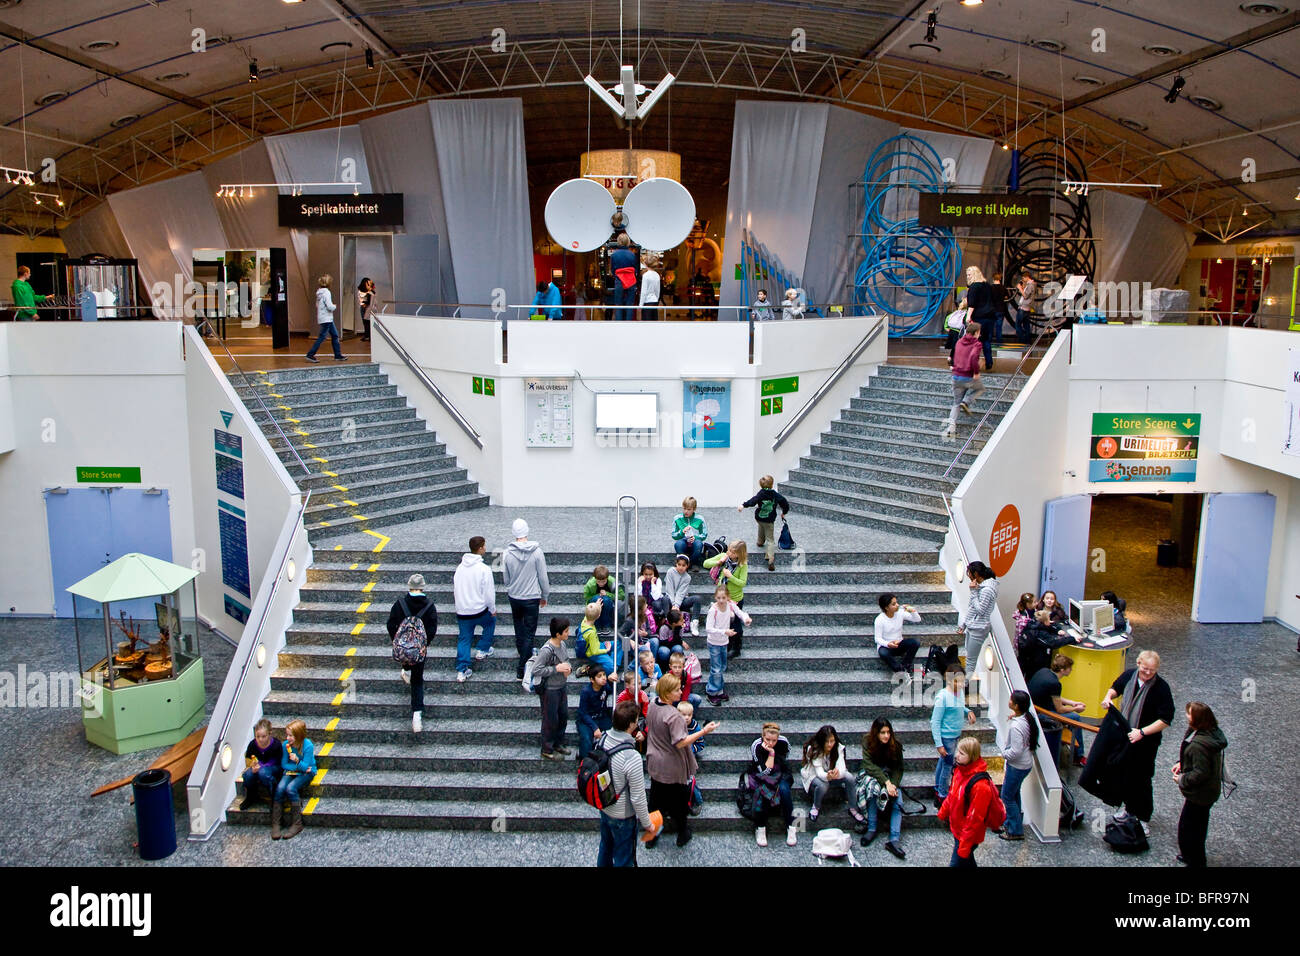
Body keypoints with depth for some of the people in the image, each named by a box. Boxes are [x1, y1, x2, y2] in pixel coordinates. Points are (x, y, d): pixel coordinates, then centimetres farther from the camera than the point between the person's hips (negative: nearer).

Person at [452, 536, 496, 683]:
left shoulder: (460, 567, 5)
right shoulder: (484, 569, -15)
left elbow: (455, 589, 13)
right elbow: (489, 592, -13)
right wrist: (493, 609, 1)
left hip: (461, 611, 4)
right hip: (480, 611, -4)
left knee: (464, 639, 14)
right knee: (491, 621, 27)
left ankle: (461, 671, 10)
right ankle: (483, 650, 31)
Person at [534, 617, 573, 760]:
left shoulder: (564, 644, -2)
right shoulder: (546, 650, -27)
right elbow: (536, 670, -27)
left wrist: (569, 667, -7)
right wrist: (556, 668, -26)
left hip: (562, 687, 8)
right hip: (550, 689, -8)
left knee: (563, 716, 20)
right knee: (550, 720, 7)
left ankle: (558, 744, 39)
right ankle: (547, 750, 24)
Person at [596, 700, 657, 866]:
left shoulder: (602, 740, -14)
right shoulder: (632, 757, -35)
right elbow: (638, 798, -25)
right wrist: (647, 824, -9)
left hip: (603, 807, 6)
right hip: (622, 816, -6)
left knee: (605, 848, 29)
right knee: (623, 858, 16)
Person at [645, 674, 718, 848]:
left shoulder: (652, 706, -5)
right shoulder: (673, 715, -30)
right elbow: (680, 742, -31)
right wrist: (703, 731, -31)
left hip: (655, 763, 7)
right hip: (672, 767, -7)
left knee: (656, 798, 20)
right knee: (677, 800, 13)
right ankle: (683, 834, 31)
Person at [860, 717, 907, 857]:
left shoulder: (896, 744, -10)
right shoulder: (867, 741, -15)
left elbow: (898, 768, -6)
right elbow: (868, 764, -23)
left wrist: (894, 785, -25)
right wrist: (886, 782, -33)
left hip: (889, 774, 2)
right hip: (871, 773, -2)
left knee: (897, 801, -23)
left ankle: (894, 839, -29)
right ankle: (871, 829, -30)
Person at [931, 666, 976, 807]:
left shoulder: (960, 692, -1)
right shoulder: (942, 696, -24)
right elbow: (935, 722, -20)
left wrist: (969, 711, -3)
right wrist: (939, 744, -21)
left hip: (955, 736, 8)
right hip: (946, 737, -8)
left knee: (943, 762, 22)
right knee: (948, 765, 3)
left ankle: (938, 790, 38)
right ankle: (942, 797, 18)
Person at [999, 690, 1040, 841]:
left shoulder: (1016, 726, -30)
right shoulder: (1027, 717, -3)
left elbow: (1016, 751, -29)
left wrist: (1004, 753, -11)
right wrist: (1012, 719, 0)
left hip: (1017, 766, -9)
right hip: (1025, 763, 9)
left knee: (1007, 796, 5)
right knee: (1014, 794, 22)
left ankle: (1016, 831, 15)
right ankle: (1011, 824, 36)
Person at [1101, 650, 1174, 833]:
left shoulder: (1161, 688, -21)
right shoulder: (1129, 675, -6)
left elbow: (1165, 720, -21)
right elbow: (1116, 687, 16)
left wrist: (1142, 732, -29)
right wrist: (1109, 696, -5)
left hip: (1146, 742, -5)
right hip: (1124, 736, 5)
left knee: (1142, 779, 3)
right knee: (1125, 774, 18)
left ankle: (1143, 818, 19)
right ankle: (1129, 808, 38)